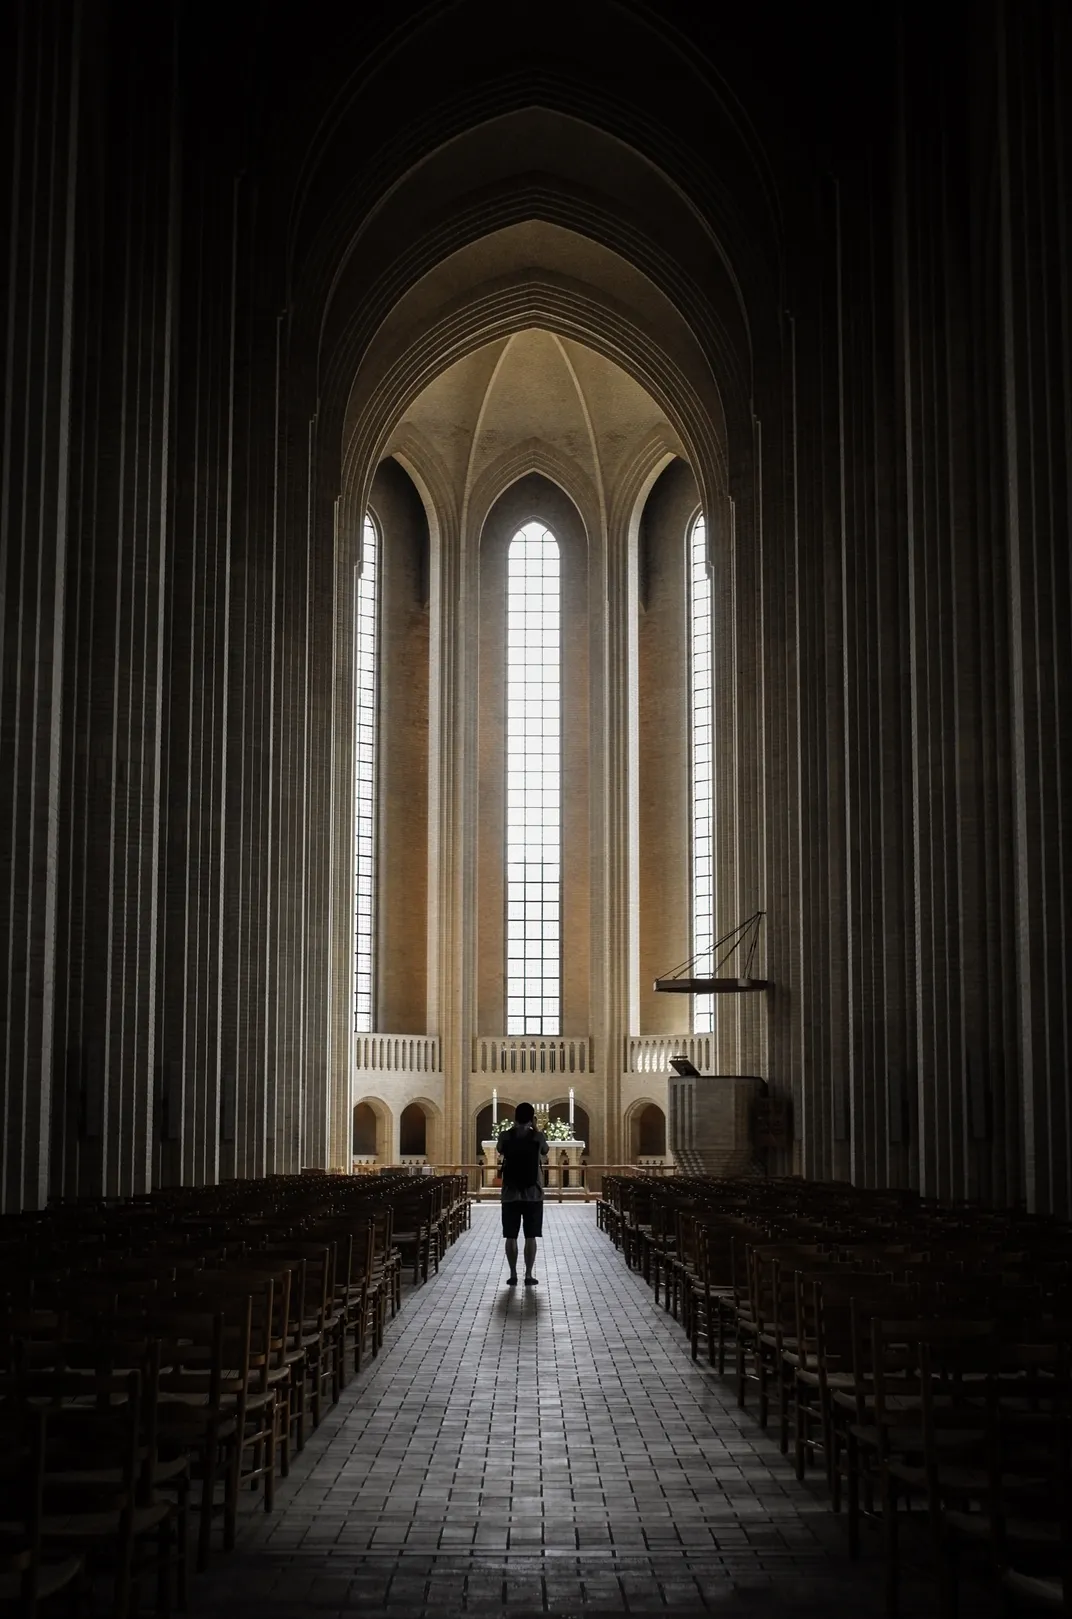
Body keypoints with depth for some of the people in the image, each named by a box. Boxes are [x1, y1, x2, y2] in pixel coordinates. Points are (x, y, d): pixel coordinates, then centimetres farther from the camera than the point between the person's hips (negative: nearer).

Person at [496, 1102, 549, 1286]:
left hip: (510, 1194, 1)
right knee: (530, 1236, 4)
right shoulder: (538, 1137, -5)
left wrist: (513, 1127, 18)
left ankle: (513, 1275, 7)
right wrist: (535, 1129, 18)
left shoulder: (505, 1136, -4)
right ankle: (528, 1275, 3)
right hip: (533, 1194, -1)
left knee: (511, 1236, 5)